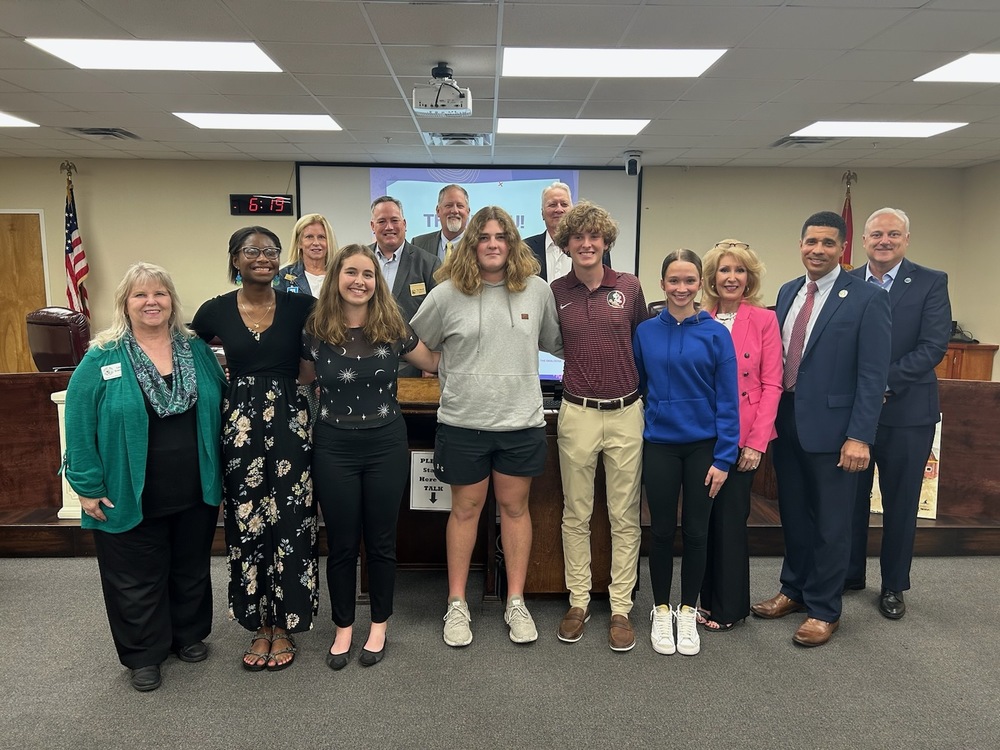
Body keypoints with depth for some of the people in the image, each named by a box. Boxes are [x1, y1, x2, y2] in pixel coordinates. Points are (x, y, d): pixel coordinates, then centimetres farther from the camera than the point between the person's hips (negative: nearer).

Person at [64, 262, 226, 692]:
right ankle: (144, 655, 31)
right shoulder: (103, 358, -7)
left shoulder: (196, 350, 2)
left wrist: (219, 475, 5)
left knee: (192, 571, 18)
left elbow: (220, 408, 7)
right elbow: (79, 423, -8)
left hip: (195, 494, 3)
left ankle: (189, 636, 40)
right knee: (138, 580, 11)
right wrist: (88, 487, -10)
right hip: (130, 497, -3)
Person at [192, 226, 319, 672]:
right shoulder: (215, 311, 1)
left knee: (289, 521, 2)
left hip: (290, 422, -1)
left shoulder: (300, 307, -2)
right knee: (246, 523, 7)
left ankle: (284, 626, 19)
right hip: (240, 424, 1)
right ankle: (260, 625, 24)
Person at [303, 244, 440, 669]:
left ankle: (379, 625, 31)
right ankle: (343, 627, 30)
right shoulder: (314, 330, -5)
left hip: (386, 443, 1)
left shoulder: (392, 327, -3)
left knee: (381, 539, 11)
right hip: (334, 446, 0)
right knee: (341, 543, 10)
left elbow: (433, 362, 10)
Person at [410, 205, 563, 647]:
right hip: (463, 421, -1)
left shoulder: (538, 290, 1)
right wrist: (449, 378, 5)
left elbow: (557, 343, 13)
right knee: (465, 509, 10)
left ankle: (516, 603, 26)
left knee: (515, 506, 12)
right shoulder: (447, 294, -5)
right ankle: (457, 605, 25)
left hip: (521, 421, 2)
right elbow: (415, 346, 7)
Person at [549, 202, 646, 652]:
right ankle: (578, 601, 24)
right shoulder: (555, 293, 1)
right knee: (576, 514, 10)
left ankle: (621, 608, 19)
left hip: (626, 412, 0)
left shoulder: (629, 288, 1)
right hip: (577, 413, 0)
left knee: (625, 517, 7)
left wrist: (645, 393, 12)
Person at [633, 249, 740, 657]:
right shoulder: (645, 332, 0)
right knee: (662, 530, 10)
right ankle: (661, 611, 27)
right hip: (659, 444, 1)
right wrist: (632, 443, 3)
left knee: (696, 531, 9)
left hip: (703, 445, 0)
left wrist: (723, 457, -9)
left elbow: (727, 400, -5)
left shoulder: (716, 334, -4)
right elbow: (637, 388, 7)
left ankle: (688, 612, 27)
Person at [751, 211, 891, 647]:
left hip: (831, 427, -5)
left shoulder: (866, 298, -8)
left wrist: (859, 436, -16)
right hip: (786, 422, 5)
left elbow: (873, 375, -12)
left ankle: (824, 610, 24)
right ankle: (794, 590, 36)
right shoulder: (787, 293, 9)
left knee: (830, 524, 8)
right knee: (793, 514, 17)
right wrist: (770, 415, 8)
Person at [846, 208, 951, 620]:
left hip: (907, 410, -2)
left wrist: (883, 382, -19)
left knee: (901, 502, 9)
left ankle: (893, 585, 25)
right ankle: (850, 573, 29)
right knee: (851, 496, 12)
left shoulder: (931, 283, -2)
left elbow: (933, 346, -11)